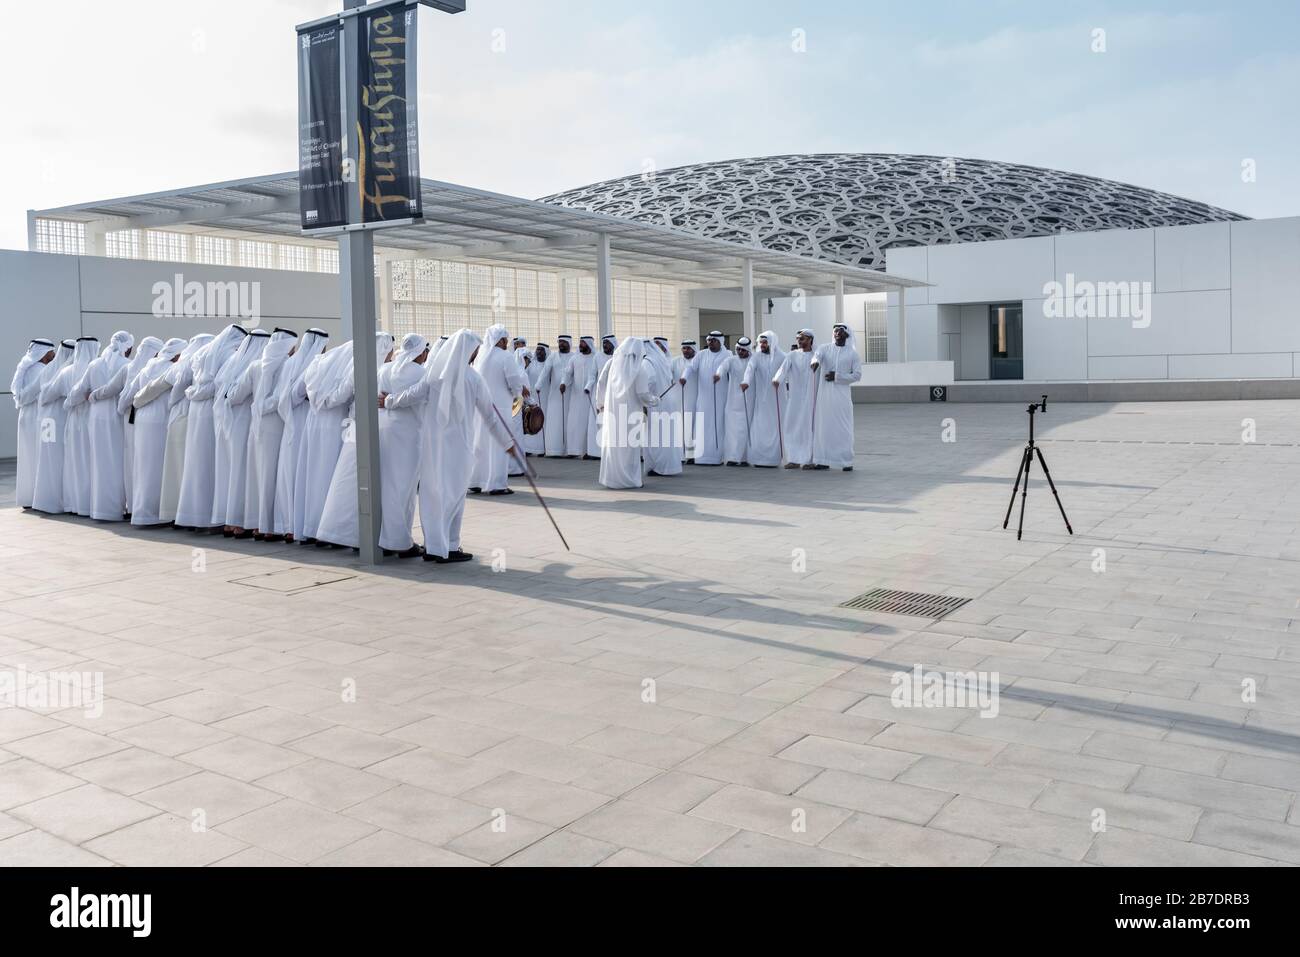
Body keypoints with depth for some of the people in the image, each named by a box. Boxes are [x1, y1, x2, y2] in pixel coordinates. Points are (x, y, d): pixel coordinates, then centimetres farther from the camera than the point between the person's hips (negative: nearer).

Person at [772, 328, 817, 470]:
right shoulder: (792, 355, 7)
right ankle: (794, 459, 7)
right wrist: (777, 379, -28)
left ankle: (809, 459, 1)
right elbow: (784, 367, -11)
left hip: (811, 397, -3)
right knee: (791, 426, 1)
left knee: (809, 427, -4)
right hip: (794, 397, 3)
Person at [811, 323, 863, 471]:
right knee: (823, 425, 0)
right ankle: (824, 460, 4)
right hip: (825, 394, 1)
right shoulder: (825, 348, 5)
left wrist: (837, 376, -12)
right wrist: (815, 362, -41)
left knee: (843, 427, -4)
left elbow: (857, 374, 0)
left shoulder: (852, 353, 4)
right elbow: (817, 356, -16)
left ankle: (847, 461, 2)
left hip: (842, 395, -1)